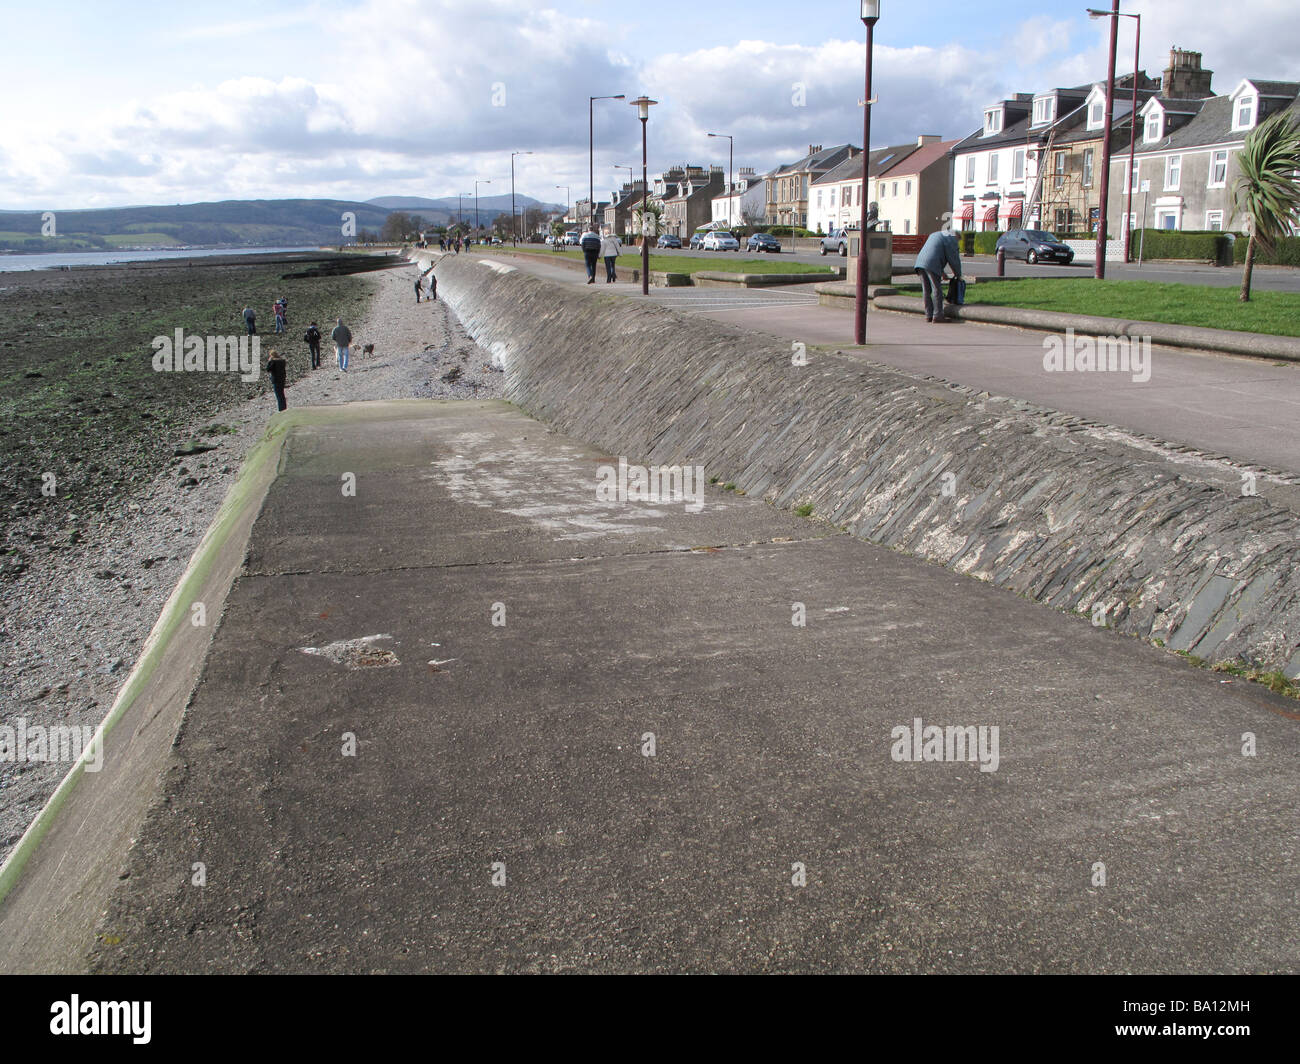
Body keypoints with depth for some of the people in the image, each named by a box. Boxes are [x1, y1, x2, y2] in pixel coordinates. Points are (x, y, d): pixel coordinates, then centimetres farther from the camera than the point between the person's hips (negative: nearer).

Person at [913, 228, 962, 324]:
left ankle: (928, 315, 14)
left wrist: (942, 273, 35)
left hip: (920, 262, 8)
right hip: (932, 265, -8)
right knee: (937, 290, -4)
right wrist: (958, 274, 17)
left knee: (926, 290, 11)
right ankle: (937, 316, -5)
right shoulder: (951, 239, 5)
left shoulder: (934, 235, 31)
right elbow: (954, 259, 3)